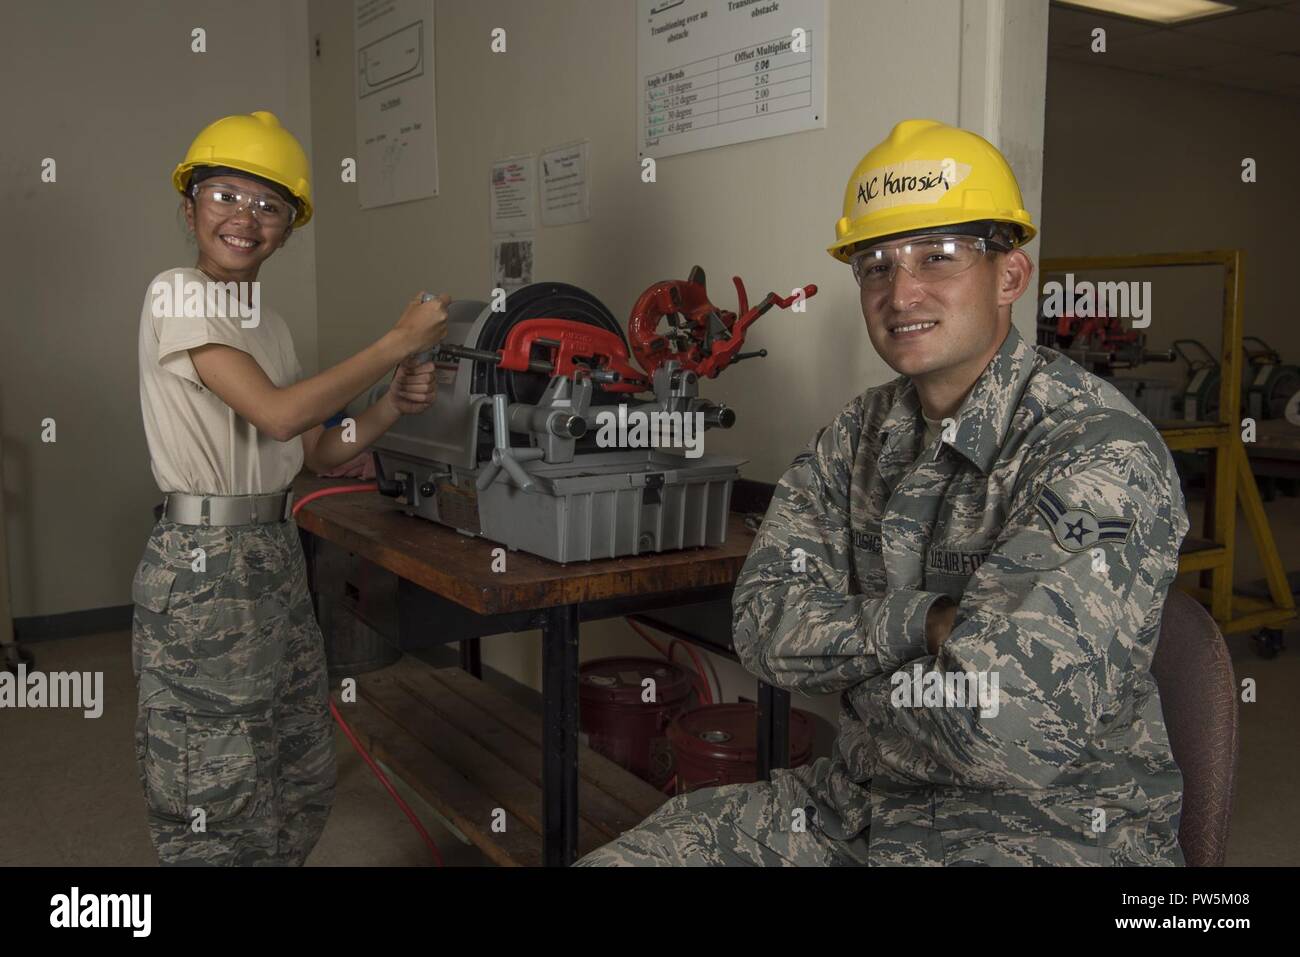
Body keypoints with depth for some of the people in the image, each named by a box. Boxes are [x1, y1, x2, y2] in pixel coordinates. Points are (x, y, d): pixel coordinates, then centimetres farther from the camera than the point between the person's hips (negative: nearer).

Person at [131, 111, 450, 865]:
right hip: (206, 565, -8)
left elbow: (316, 453, 12)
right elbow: (277, 413, -23)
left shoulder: (266, 318, 13)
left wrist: (390, 409, -5)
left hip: (276, 554, 8)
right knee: (221, 798, 2)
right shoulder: (179, 295, -11)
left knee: (304, 779, 17)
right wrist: (399, 342, -17)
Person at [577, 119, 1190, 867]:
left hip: (1054, 826, -6)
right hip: (861, 802, 6)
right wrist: (924, 623, -18)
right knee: (614, 858, -3)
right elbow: (766, 623, -3)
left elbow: (998, 725, -28)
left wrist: (856, 669, -9)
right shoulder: (864, 434, 4)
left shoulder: (1100, 449, -20)